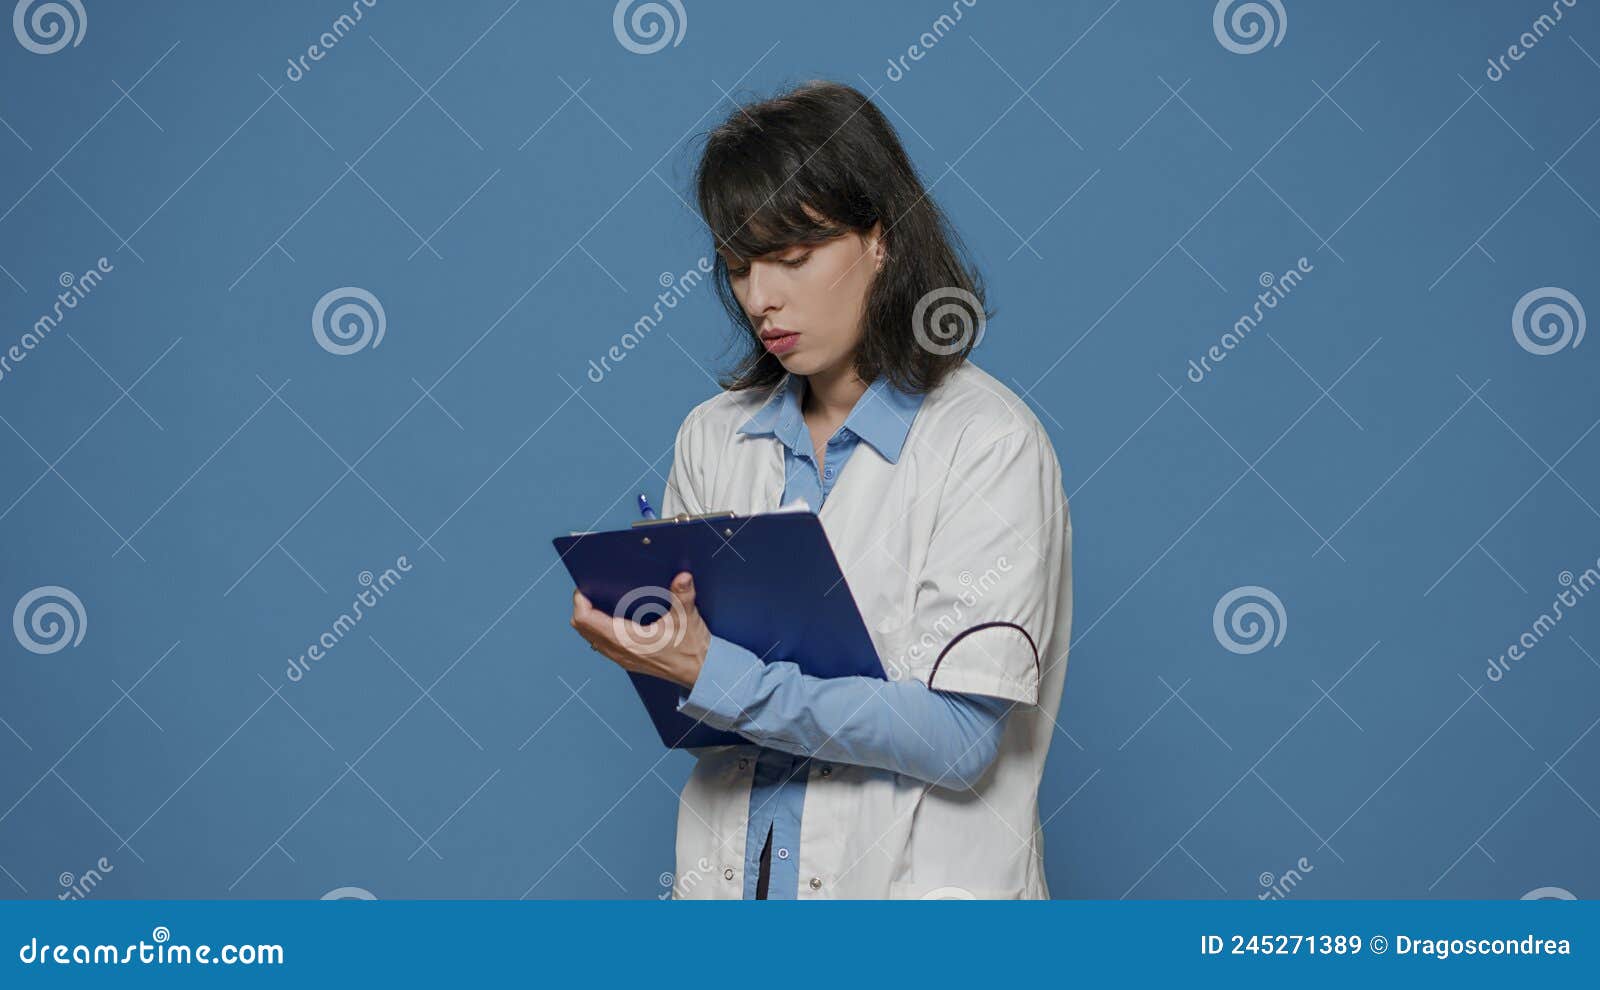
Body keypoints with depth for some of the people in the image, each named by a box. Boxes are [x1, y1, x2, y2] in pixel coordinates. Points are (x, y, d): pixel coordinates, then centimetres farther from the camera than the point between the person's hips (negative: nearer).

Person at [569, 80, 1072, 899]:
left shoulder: (987, 441, -7)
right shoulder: (712, 436, 10)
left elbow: (960, 739, -14)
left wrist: (718, 678, -18)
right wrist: (632, 627, -8)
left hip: (914, 879, -4)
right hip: (732, 870, 4)